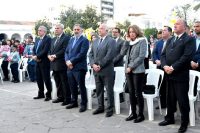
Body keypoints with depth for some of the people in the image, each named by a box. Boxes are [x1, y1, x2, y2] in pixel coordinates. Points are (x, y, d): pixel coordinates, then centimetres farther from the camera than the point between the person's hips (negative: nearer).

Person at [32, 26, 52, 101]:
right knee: (39, 79, 13)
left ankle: (48, 95, 8)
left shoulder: (47, 39, -9)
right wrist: (34, 56, -5)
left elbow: (45, 50, -18)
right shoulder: (37, 40, 17)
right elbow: (34, 49, 15)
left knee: (46, 79, -2)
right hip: (38, 62, 8)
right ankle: (41, 94, 25)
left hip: (44, 62, -8)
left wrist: (37, 56, -16)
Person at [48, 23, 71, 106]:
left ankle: (67, 99, 6)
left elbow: (64, 50, -17)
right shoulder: (53, 39, 20)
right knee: (58, 82, 14)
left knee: (65, 82, -2)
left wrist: (55, 55, -17)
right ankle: (60, 97, 24)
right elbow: (50, 50, 19)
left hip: (62, 64, -8)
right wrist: (49, 55, -2)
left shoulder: (66, 38, -7)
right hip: (54, 64, 8)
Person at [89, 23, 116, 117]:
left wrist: (100, 65, -16)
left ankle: (110, 109, 13)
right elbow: (91, 54, 11)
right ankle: (100, 107, 27)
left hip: (106, 70, -6)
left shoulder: (111, 41, -7)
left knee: (109, 90, 3)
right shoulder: (95, 41, 15)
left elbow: (109, 55, -17)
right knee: (98, 90, 14)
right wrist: (93, 64, -6)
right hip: (96, 70, 7)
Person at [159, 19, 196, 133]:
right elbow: (163, 54, 11)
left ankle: (184, 123, 16)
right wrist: (165, 66, -7)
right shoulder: (170, 40, 17)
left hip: (181, 75, -6)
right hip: (169, 74, 6)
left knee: (182, 100, 2)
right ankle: (170, 118, 31)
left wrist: (173, 68, -19)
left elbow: (186, 56, -16)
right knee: (170, 98, 16)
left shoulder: (189, 39, -5)